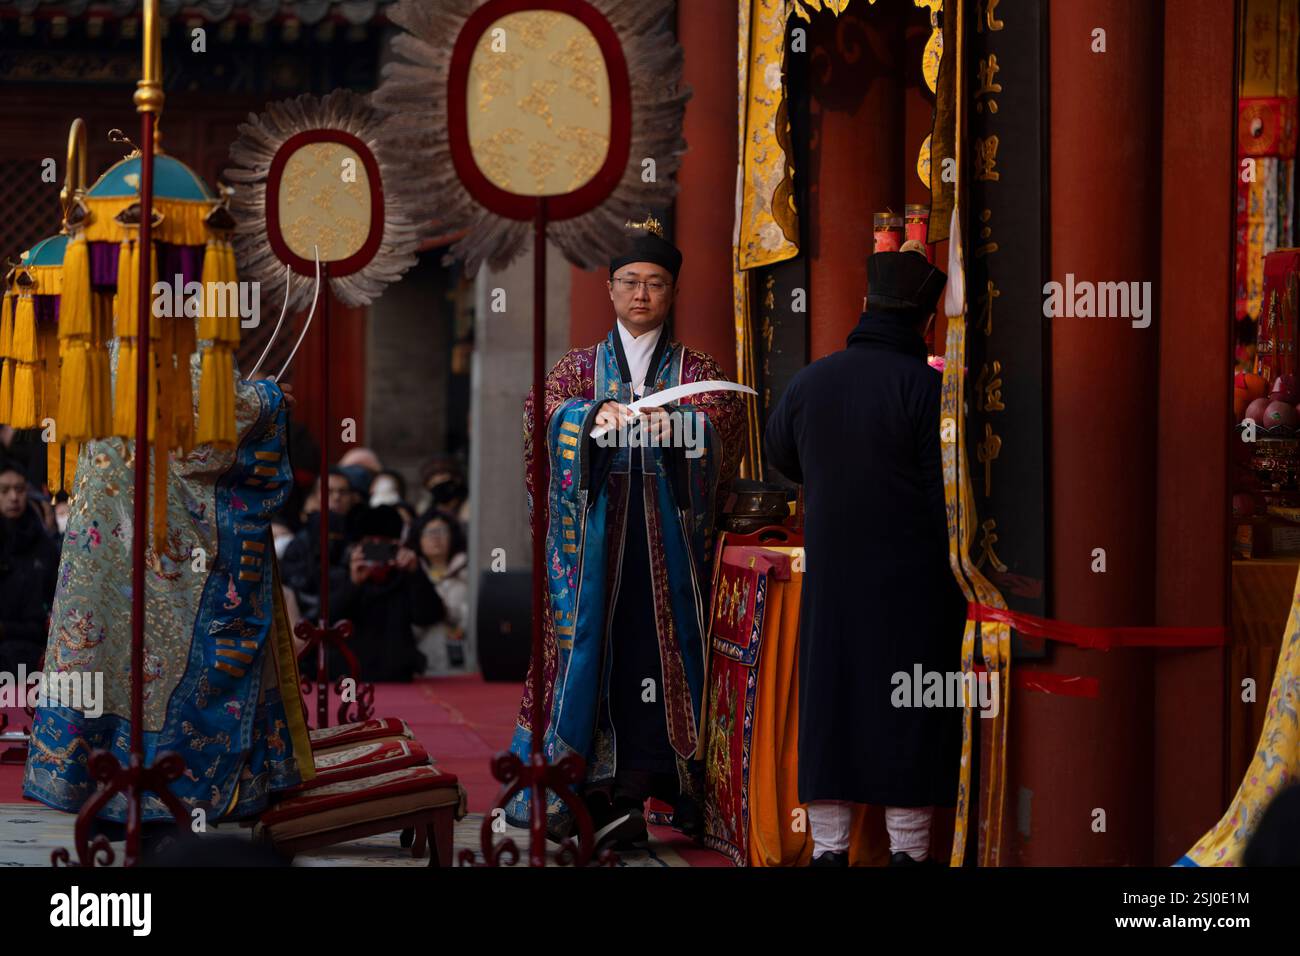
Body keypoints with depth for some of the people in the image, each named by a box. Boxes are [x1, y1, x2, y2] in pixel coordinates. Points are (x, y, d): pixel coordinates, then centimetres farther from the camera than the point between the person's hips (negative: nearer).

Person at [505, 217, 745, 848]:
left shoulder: (696, 370, 12)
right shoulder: (581, 368, 15)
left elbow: (722, 417, -7)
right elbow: (541, 407, -4)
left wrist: (675, 422, -28)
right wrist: (595, 413, -24)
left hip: (668, 531, -1)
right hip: (595, 530, 1)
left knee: (657, 645, -8)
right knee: (592, 643, -6)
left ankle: (629, 792, -8)